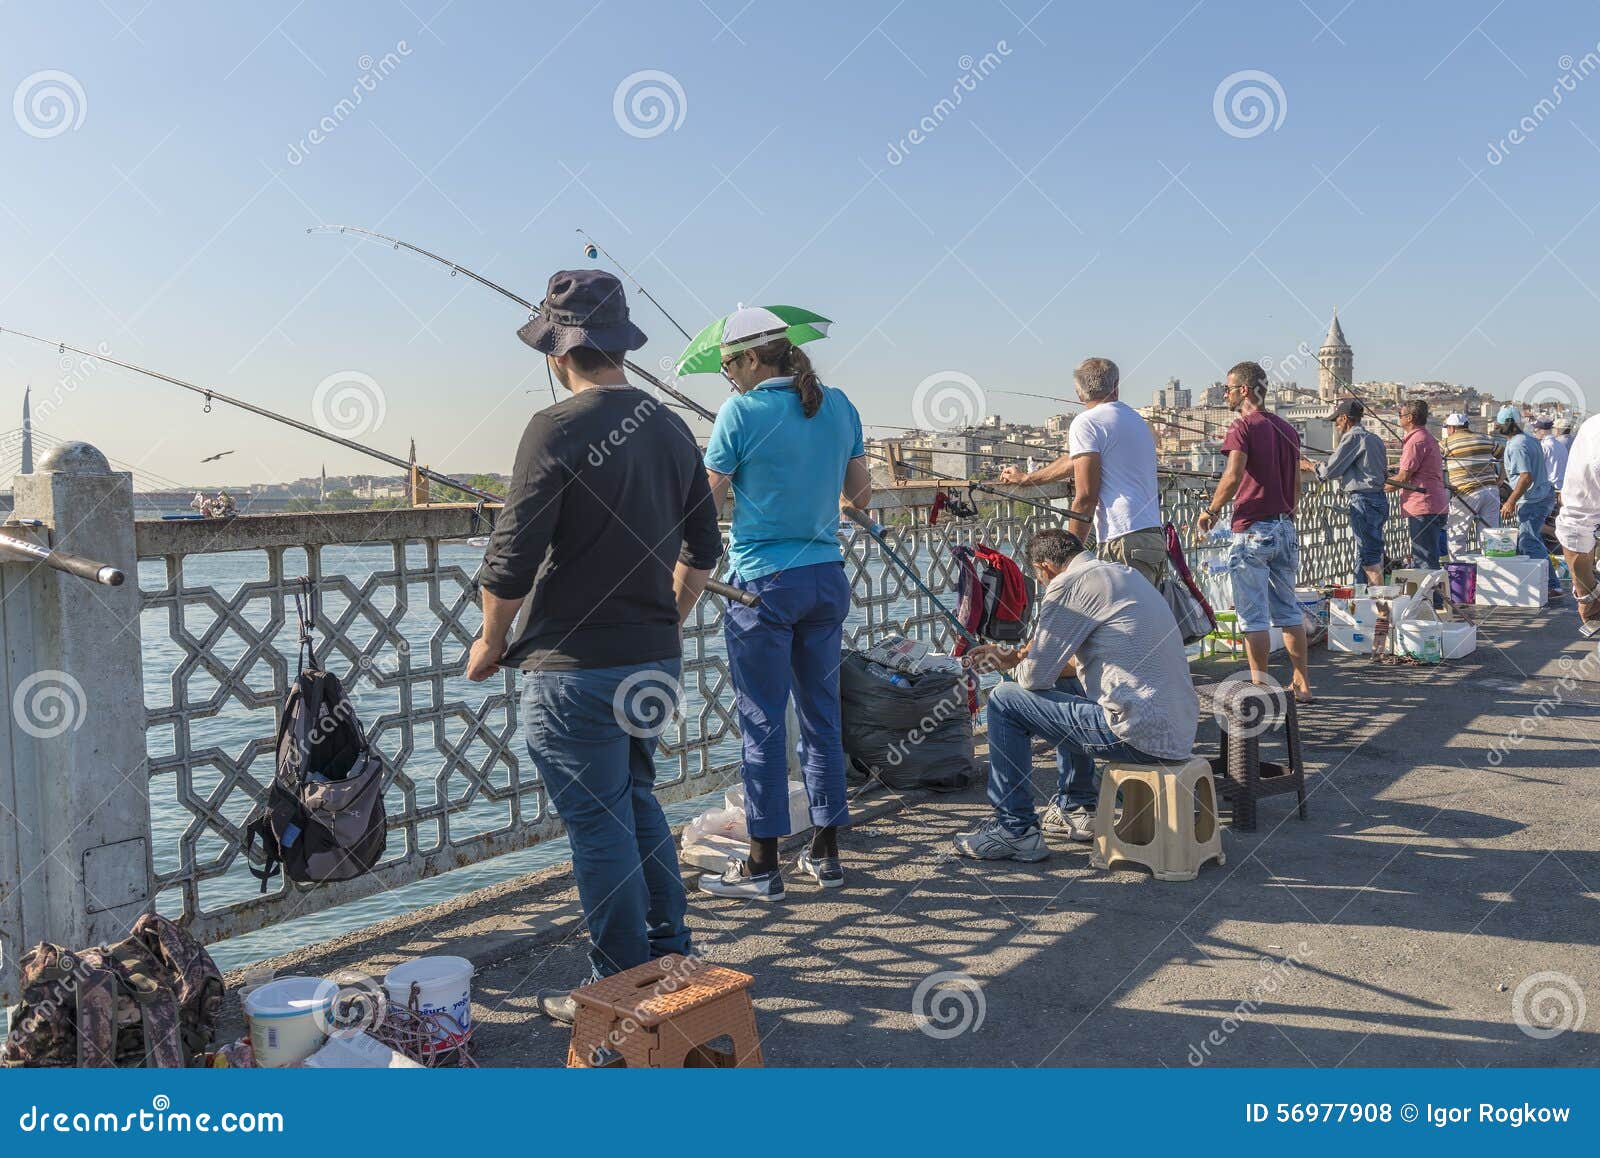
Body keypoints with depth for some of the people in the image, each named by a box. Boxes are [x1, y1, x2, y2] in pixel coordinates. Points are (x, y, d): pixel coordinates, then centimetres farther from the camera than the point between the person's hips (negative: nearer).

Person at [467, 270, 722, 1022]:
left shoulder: (558, 430, -15)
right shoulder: (671, 428, 8)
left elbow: (510, 563, -17)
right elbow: (703, 549, 17)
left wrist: (489, 644, -1)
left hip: (576, 669, -7)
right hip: (655, 662, 8)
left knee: (599, 826, 4)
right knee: (637, 803, 23)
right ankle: (672, 959, 33)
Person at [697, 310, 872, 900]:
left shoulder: (742, 412, -10)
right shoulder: (838, 405, 6)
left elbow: (707, 499, -7)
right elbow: (861, 494, 12)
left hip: (764, 584, -6)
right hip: (827, 579, 6)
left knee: (762, 723, 2)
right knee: (822, 715, 14)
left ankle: (762, 864, 10)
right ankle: (826, 852, 22)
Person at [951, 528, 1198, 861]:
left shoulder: (1068, 584, -9)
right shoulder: (1120, 573, 19)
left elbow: (1035, 676, -5)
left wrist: (1017, 666, 17)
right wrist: (1014, 656, 36)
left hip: (1140, 735, -10)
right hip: (1180, 731, 10)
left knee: (1005, 701, 1)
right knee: (1068, 695, 34)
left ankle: (1015, 830, 6)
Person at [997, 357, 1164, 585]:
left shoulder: (1086, 423, -4)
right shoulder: (1136, 419, 24)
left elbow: (1086, 497, -11)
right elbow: (1075, 460, 36)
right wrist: (1025, 478, 47)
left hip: (1123, 543, -8)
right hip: (1156, 538, 8)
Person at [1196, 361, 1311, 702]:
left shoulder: (1243, 427, -10)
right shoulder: (1287, 429, 13)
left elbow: (1233, 476, -23)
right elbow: (1297, 483, 18)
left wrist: (1211, 511, -10)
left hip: (1252, 530, -7)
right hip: (1285, 527, 7)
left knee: (1253, 614, -2)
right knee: (1288, 609, 15)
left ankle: (1260, 686, 1)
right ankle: (1302, 684, 19)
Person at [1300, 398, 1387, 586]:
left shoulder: (1353, 437, -10)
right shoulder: (1374, 438, 18)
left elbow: (1330, 470, -11)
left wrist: (1310, 466, 8)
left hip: (1363, 500, -10)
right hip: (1378, 498, 10)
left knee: (1369, 556, -8)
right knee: (1363, 555, 14)